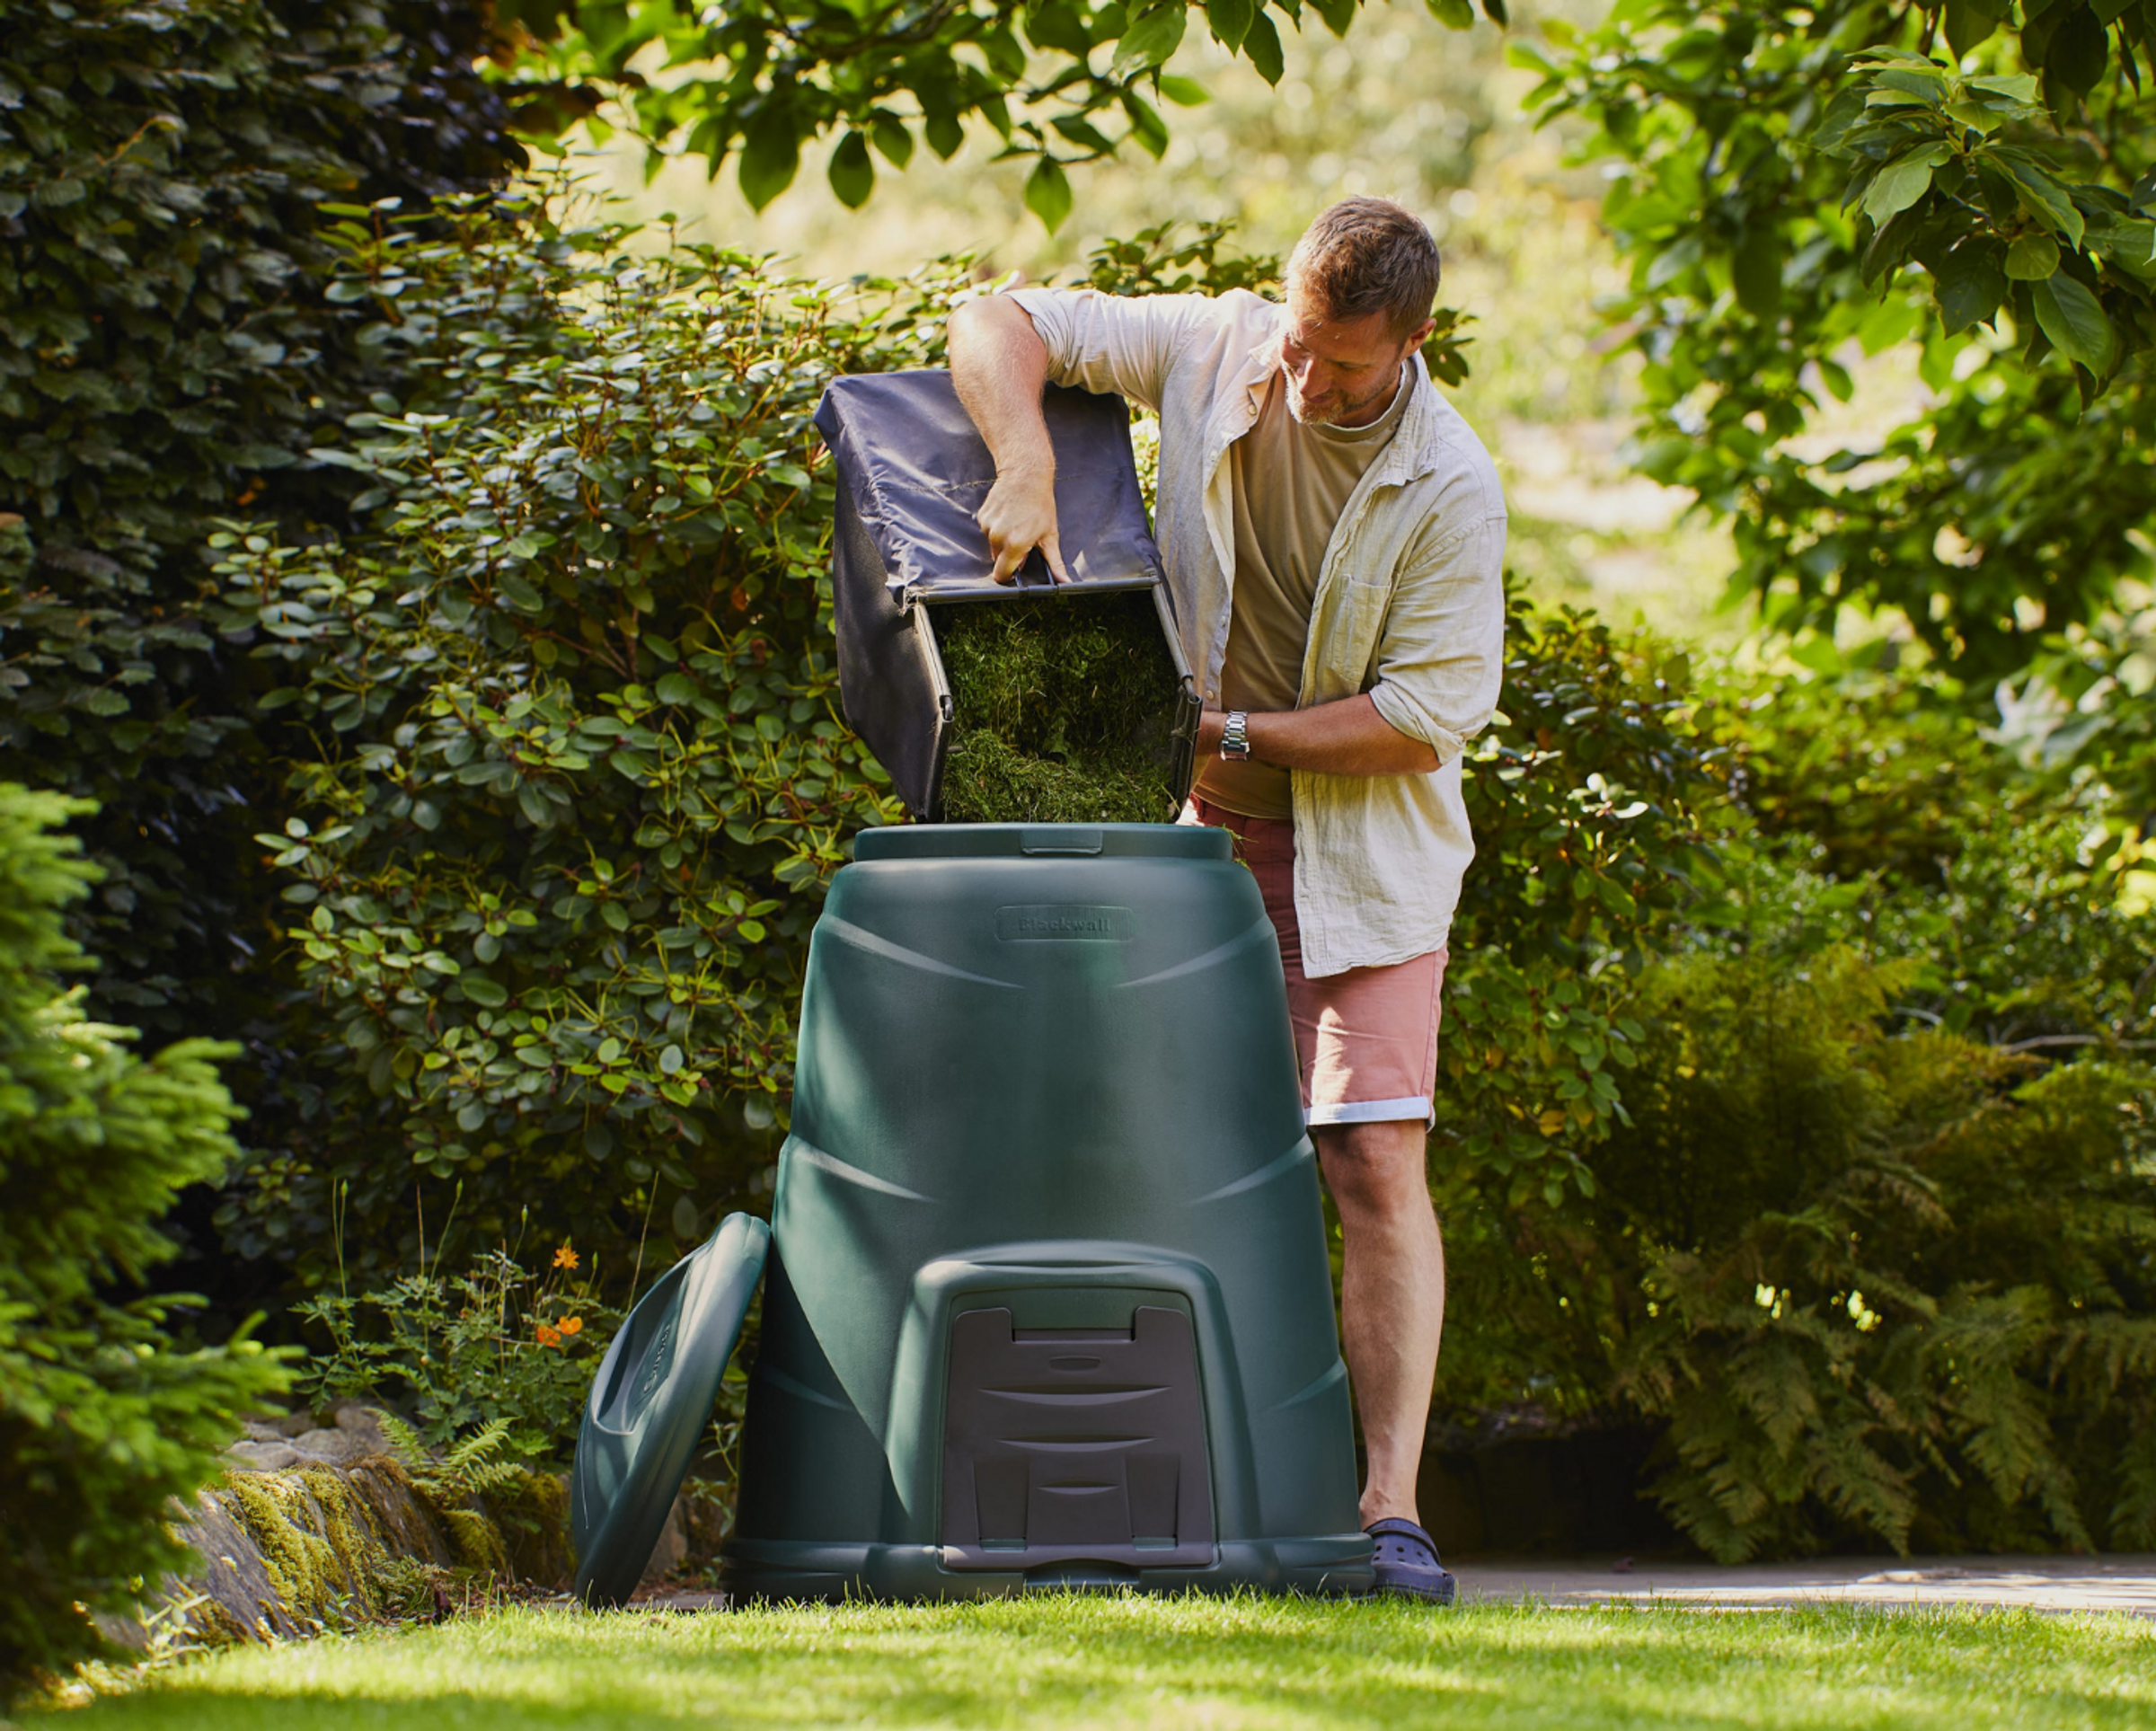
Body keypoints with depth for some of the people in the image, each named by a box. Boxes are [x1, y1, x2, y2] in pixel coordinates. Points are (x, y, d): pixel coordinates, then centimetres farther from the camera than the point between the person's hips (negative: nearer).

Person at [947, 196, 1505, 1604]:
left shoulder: (1449, 488, -17)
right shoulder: (1211, 351, -8)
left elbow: (1428, 713, -16)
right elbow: (999, 326, -6)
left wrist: (1235, 731, -16)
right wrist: (1026, 467, -24)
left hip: (1364, 852, -3)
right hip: (1199, 838, 3)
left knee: (1377, 1166, -12)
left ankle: (1391, 1506, -12)